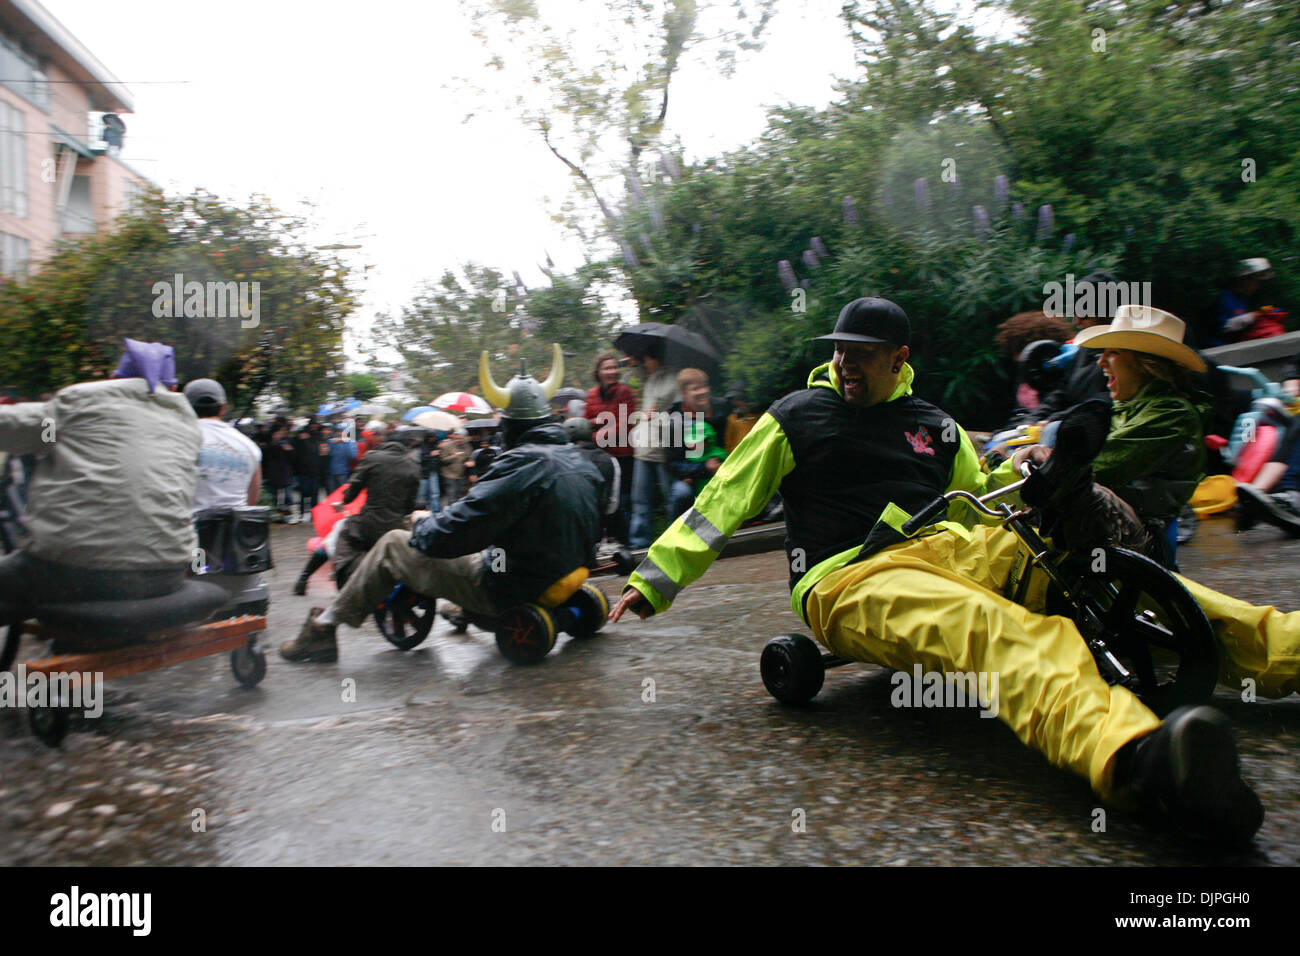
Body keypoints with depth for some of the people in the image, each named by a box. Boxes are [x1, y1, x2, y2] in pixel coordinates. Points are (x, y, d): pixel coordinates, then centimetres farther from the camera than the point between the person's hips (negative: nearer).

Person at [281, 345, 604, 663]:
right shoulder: (583, 462, 2)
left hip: (508, 590, -8)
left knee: (393, 545, 4)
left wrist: (423, 523, -1)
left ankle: (323, 628, 16)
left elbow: (454, 532, -24)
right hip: (560, 578, 8)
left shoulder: (523, 463, -23)